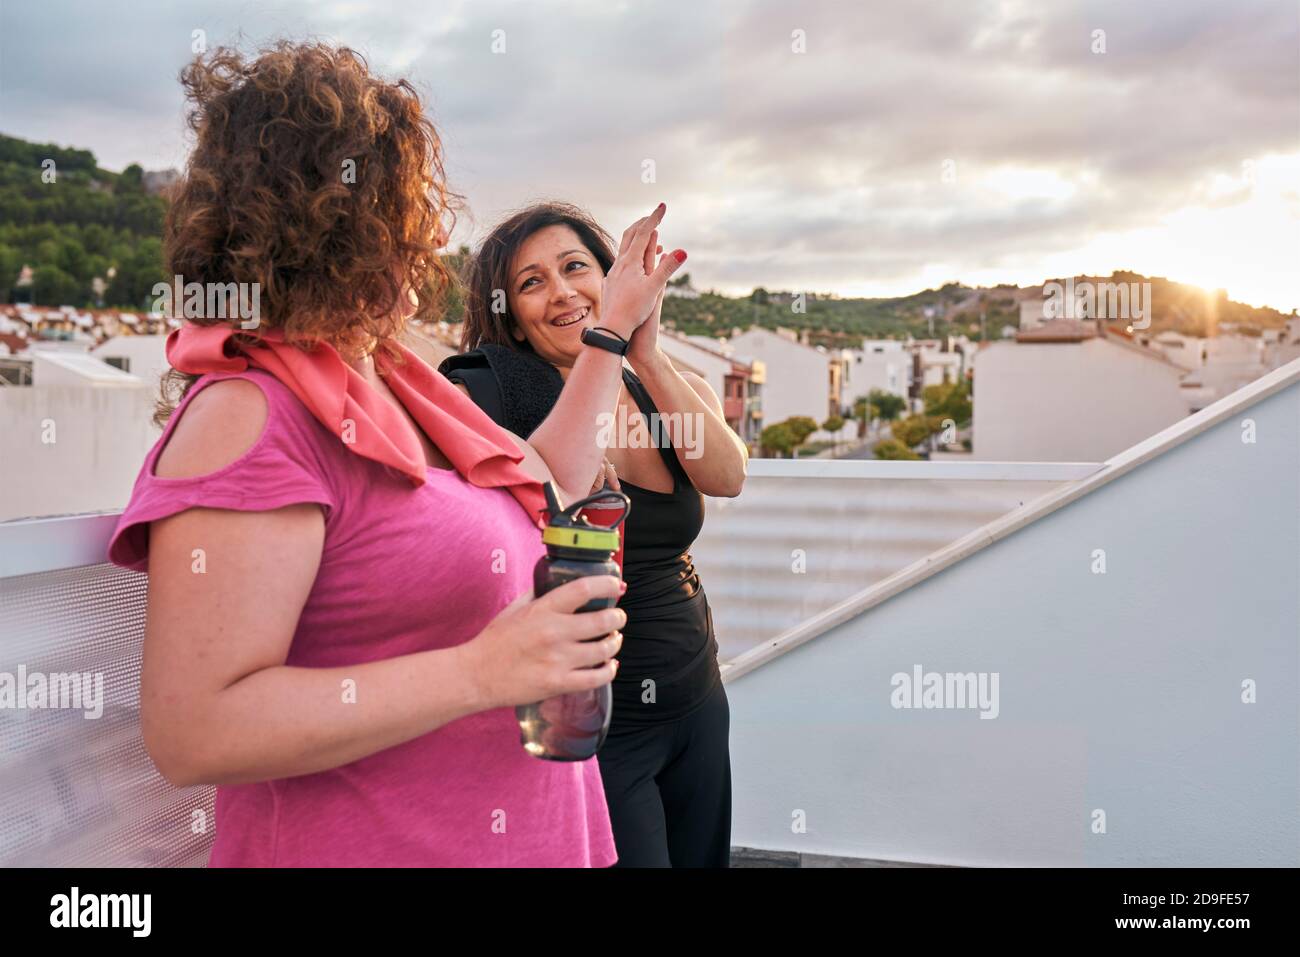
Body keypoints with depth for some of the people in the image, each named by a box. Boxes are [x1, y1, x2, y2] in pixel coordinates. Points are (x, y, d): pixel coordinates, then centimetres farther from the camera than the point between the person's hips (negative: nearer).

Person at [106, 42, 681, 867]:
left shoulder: (391, 378, 6)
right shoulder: (251, 416, -22)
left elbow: (539, 492, 16)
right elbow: (190, 730, -25)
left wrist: (617, 326, 18)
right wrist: (480, 673, -29)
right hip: (365, 842, -9)